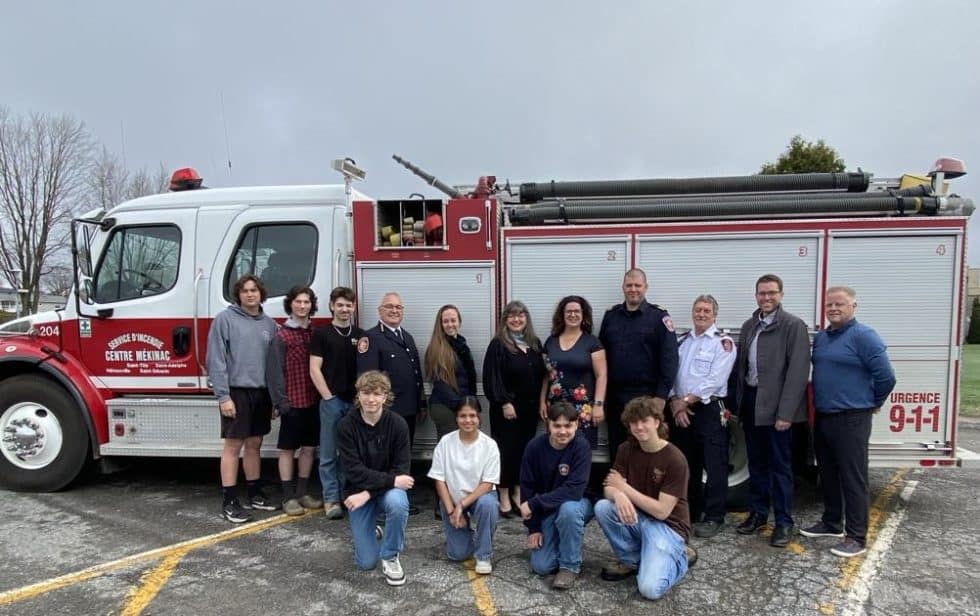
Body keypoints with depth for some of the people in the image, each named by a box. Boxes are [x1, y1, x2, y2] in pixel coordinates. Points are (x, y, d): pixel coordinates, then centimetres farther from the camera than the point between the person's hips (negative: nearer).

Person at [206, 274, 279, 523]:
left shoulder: (269, 323, 9)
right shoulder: (225, 319, -6)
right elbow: (215, 360, -11)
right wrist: (223, 395, -16)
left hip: (262, 392, 5)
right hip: (236, 391, -5)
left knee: (254, 444, 14)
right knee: (233, 446, 0)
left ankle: (254, 494, 24)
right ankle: (230, 502, 8)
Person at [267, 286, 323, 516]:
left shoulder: (315, 334, 9)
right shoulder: (282, 335, -6)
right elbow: (275, 370, -10)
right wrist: (281, 401, -16)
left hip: (313, 400, 5)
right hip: (292, 401, -5)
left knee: (309, 447, 11)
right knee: (288, 449, 4)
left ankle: (302, 493, 23)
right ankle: (288, 497, 12)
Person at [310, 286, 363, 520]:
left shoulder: (361, 335, 10)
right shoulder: (321, 333, 0)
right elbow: (315, 369, -5)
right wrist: (328, 397, -9)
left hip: (355, 401, 3)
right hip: (331, 401, -3)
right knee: (329, 453, 3)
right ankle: (331, 499, 10)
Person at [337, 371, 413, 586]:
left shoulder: (398, 423, -14)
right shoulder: (346, 426, -15)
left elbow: (402, 469, -15)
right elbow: (354, 471, -19)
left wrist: (368, 493, -24)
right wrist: (392, 480, -27)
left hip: (389, 488, 0)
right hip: (358, 490, 0)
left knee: (398, 503, -37)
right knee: (366, 563, -3)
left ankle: (391, 556, -8)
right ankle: (372, 534, 34)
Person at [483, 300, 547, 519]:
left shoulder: (535, 344, 10)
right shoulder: (498, 345, -7)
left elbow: (541, 374, 13)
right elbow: (493, 377, -12)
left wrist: (541, 403, 8)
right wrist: (504, 403, -16)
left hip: (530, 407, 5)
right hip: (507, 407, -5)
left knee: (525, 449, 10)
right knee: (507, 450, 0)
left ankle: (519, 493, 23)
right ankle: (504, 499, 11)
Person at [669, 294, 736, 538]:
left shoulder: (723, 342, -5)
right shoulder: (683, 342, 13)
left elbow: (715, 380, -15)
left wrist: (686, 401, -13)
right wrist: (676, 403, -7)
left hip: (710, 410, -6)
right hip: (682, 411, 6)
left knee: (714, 466, -2)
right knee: (687, 465, 13)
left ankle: (714, 518, 8)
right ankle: (690, 512, 25)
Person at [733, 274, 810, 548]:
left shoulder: (793, 325, -8)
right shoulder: (748, 326, 12)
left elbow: (798, 371, -14)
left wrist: (785, 412, -19)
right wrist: (738, 401, 7)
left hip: (775, 405, -6)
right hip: (750, 401, 6)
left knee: (779, 465, 3)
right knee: (756, 462, 15)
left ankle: (783, 522, 14)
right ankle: (758, 512, 28)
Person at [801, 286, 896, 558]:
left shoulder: (863, 336, -12)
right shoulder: (820, 337, 11)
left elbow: (886, 376, -14)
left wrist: (872, 403, -2)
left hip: (851, 420, -8)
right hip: (822, 417, 8)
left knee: (853, 478, -1)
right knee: (828, 474, 17)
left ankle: (856, 536, 8)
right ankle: (832, 522, 31)